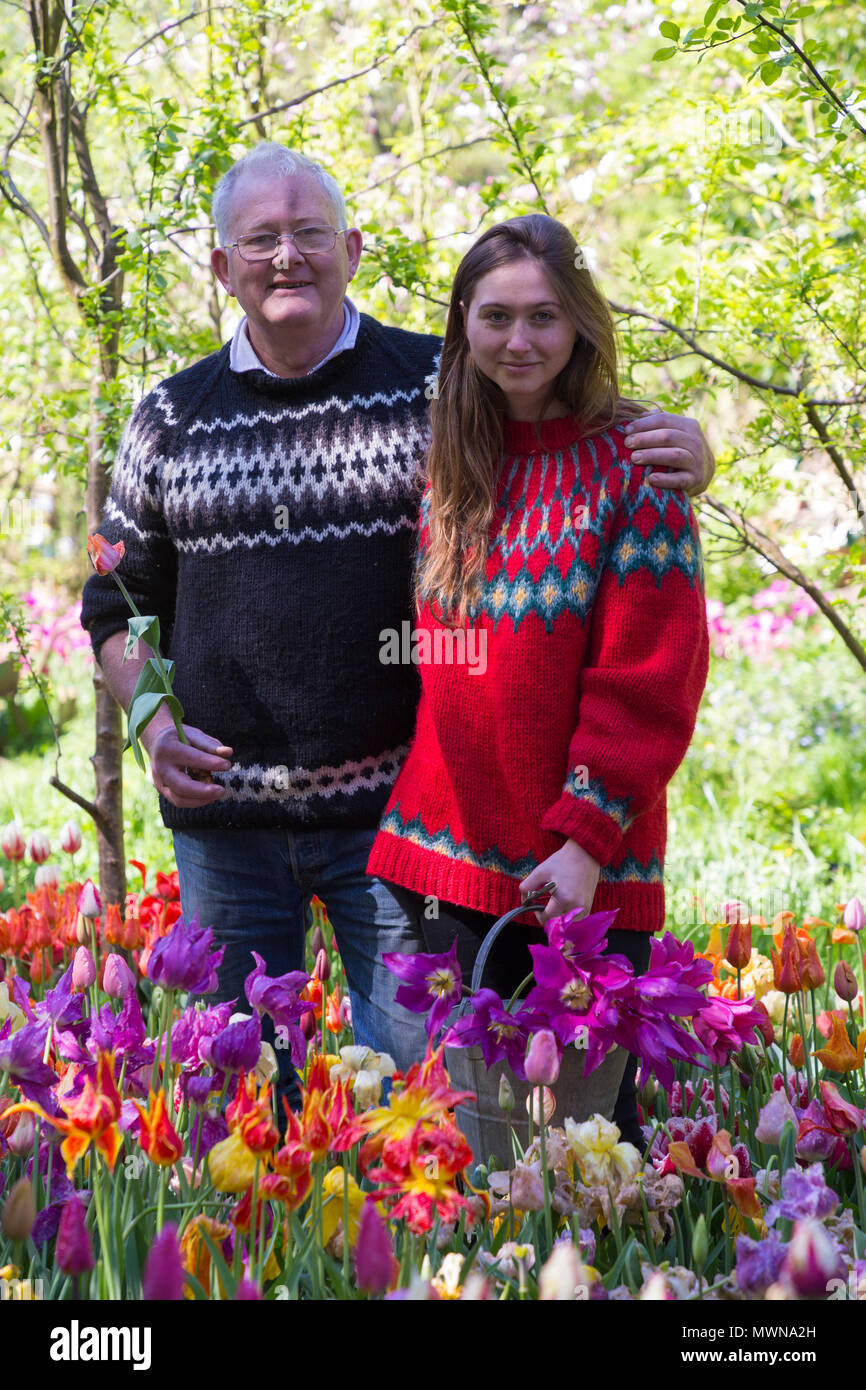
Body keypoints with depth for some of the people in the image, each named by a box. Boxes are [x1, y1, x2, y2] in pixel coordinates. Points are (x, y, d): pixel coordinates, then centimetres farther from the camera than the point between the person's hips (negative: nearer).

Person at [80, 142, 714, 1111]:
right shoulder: (173, 417, 7)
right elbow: (116, 600, 15)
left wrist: (683, 457, -17)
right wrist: (150, 719, -2)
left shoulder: (442, 385, 0)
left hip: (394, 809, -2)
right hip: (222, 818, 2)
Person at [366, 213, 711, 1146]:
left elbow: (650, 680, -10)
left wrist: (588, 834, -17)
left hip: (582, 870, -4)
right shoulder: (443, 461, 9)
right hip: (444, 852, 4)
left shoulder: (630, 466, -6)